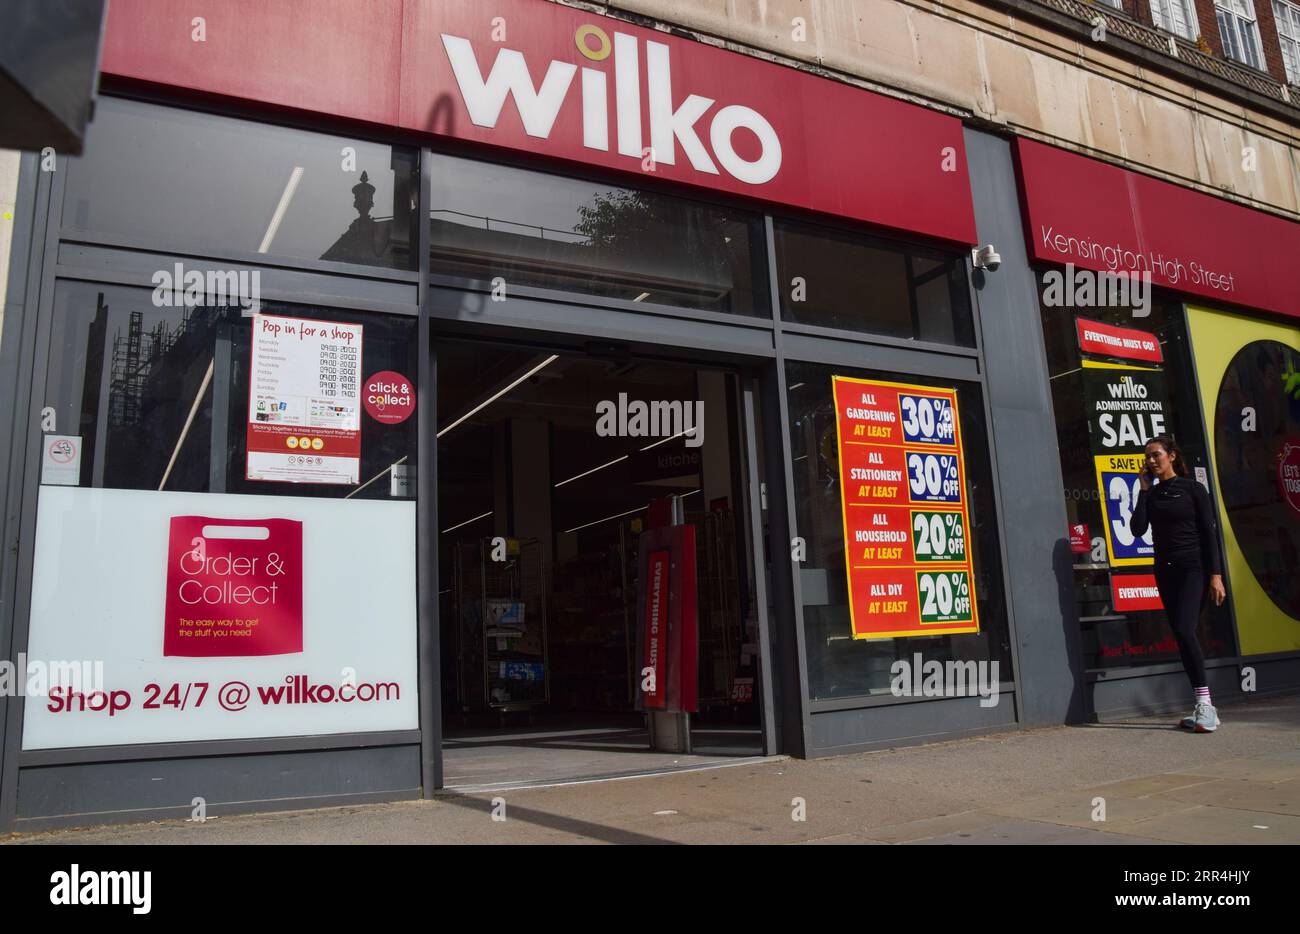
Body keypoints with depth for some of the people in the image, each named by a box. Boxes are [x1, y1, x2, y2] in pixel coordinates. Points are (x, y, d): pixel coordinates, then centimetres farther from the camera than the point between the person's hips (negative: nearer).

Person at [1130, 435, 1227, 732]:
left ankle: (1204, 703, -13)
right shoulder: (1150, 493, 10)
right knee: (1181, 636, 4)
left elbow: (1209, 533, -4)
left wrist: (1216, 575, -10)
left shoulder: (1192, 488, -1)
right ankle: (1204, 709, 10)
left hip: (1194, 568, -5)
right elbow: (1137, 529, -4)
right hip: (1165, 571, 5)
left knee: (1184, 631, -19)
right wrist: (1144, 490, -3)